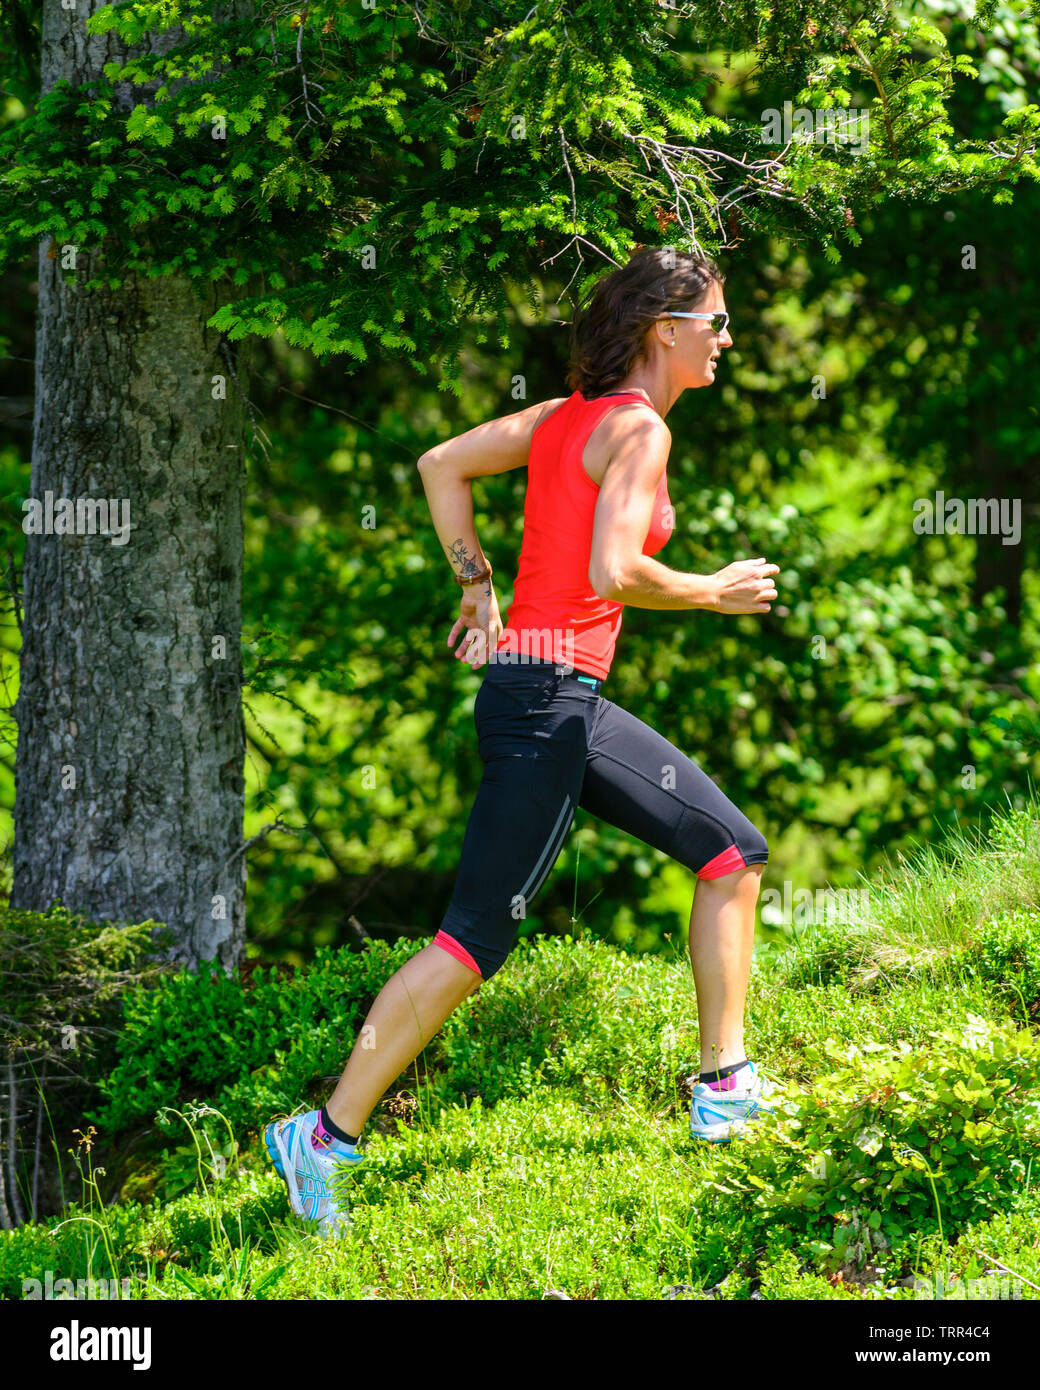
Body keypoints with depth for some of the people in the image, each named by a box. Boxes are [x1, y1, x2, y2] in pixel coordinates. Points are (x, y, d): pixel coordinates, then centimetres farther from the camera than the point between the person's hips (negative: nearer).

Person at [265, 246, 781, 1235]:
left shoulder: (570, 413, 12)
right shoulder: (638, 428, -12)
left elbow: (440, 466, 17)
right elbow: (612, 572, -23)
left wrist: (478, 588, 17)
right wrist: (715, 594, -8)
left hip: (567, 702, 10)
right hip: (547, 698, -10)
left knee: (734, 852, 13)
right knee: (477, 938, -7)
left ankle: (724, 1087, 16)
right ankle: (325, 1138, -3)